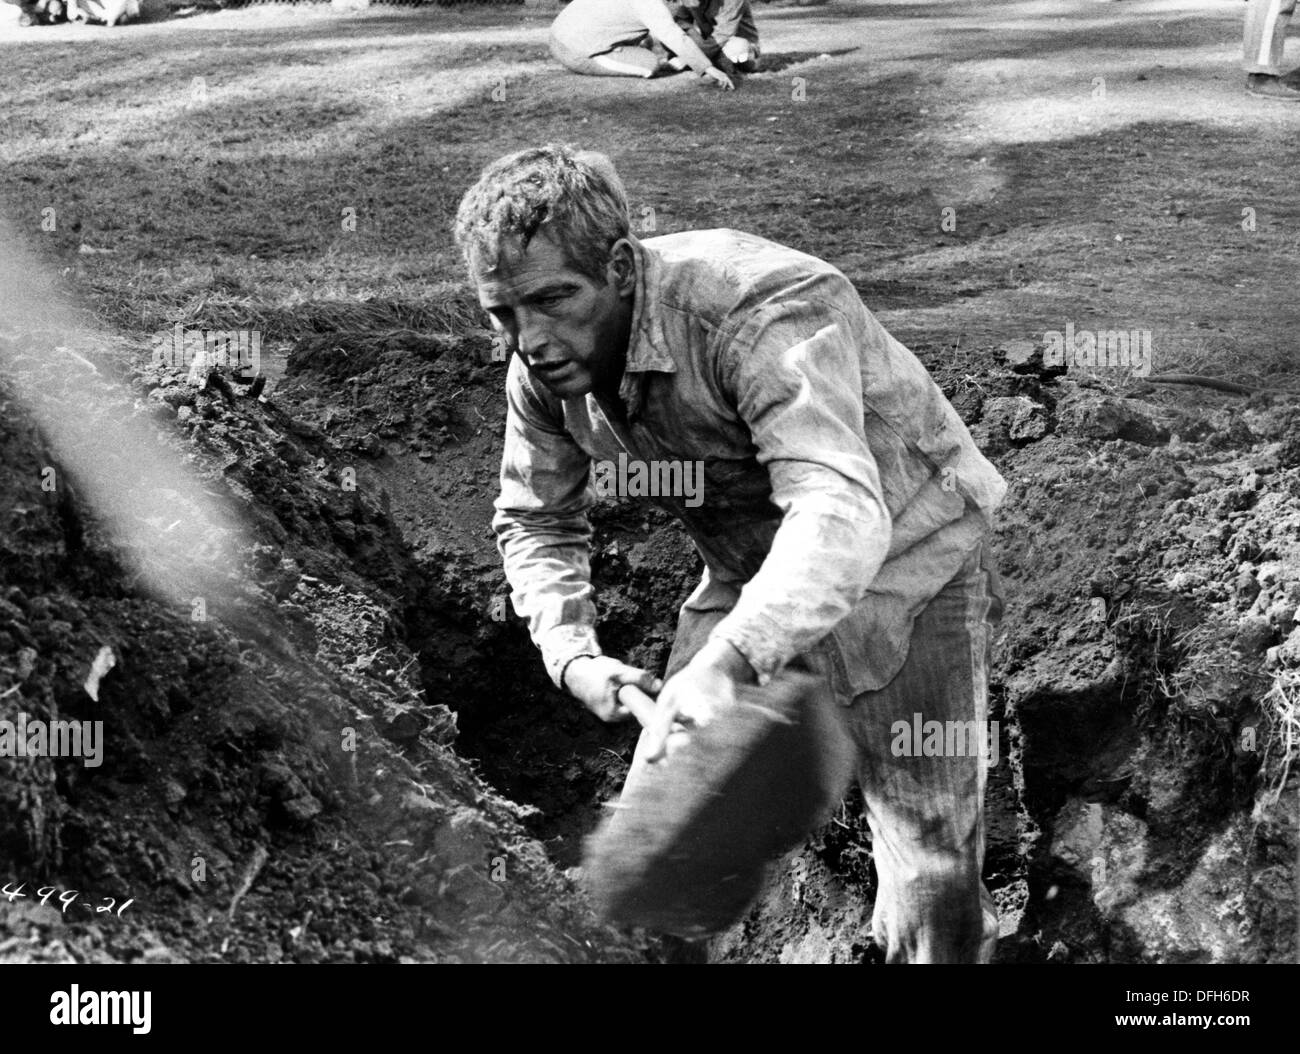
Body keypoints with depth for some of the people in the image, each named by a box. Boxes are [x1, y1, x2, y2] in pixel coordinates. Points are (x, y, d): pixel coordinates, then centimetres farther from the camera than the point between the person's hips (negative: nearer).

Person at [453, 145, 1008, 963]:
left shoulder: (762, 308, -33)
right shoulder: (543, 368, -11)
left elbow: (838, 510, -47)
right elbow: (537, 521, 4)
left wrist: (726, 662, -61)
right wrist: (571, 651, -13)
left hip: (901, 556, -5)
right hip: (746, 576, 6)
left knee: (934, 881, -4)